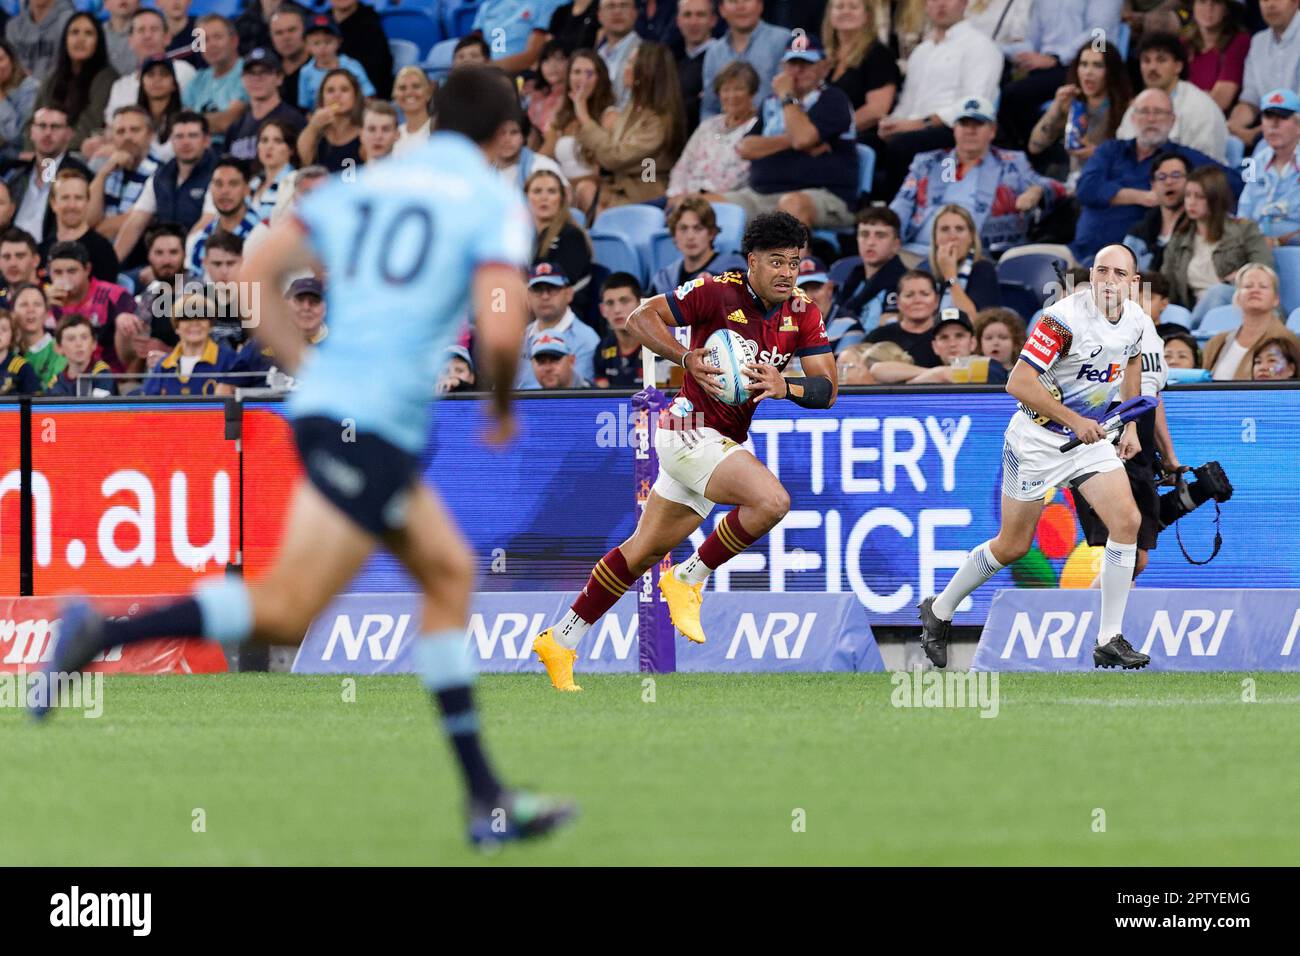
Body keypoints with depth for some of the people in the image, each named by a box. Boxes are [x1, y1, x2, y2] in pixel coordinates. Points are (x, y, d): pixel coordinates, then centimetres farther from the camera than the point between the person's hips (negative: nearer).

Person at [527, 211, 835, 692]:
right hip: (692, 430, -7)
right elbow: (641, 318, -11)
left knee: (644, 551, 14)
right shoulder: (718, 292, -15)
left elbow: (827, 390, -1)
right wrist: (688, 358, -26)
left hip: (723, 443, 7)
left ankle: (560, 641, 23)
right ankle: (688, 580, -10)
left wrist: (785, 387, -22)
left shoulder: (802, 313, 2)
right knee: (772, 500, -28)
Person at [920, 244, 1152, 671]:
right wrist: (1074, 421, -28)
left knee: (1127, 521, -12)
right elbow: (1018, 383, -28)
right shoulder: (1066, 318, -25)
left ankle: (1109, 642, -5)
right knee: (1012, 546, 3)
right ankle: (939, 611, 28)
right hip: (1038, 439, -6)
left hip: (1090, 438, 6)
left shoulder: (1133, 317, -2)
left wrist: (1130, 426, 17)